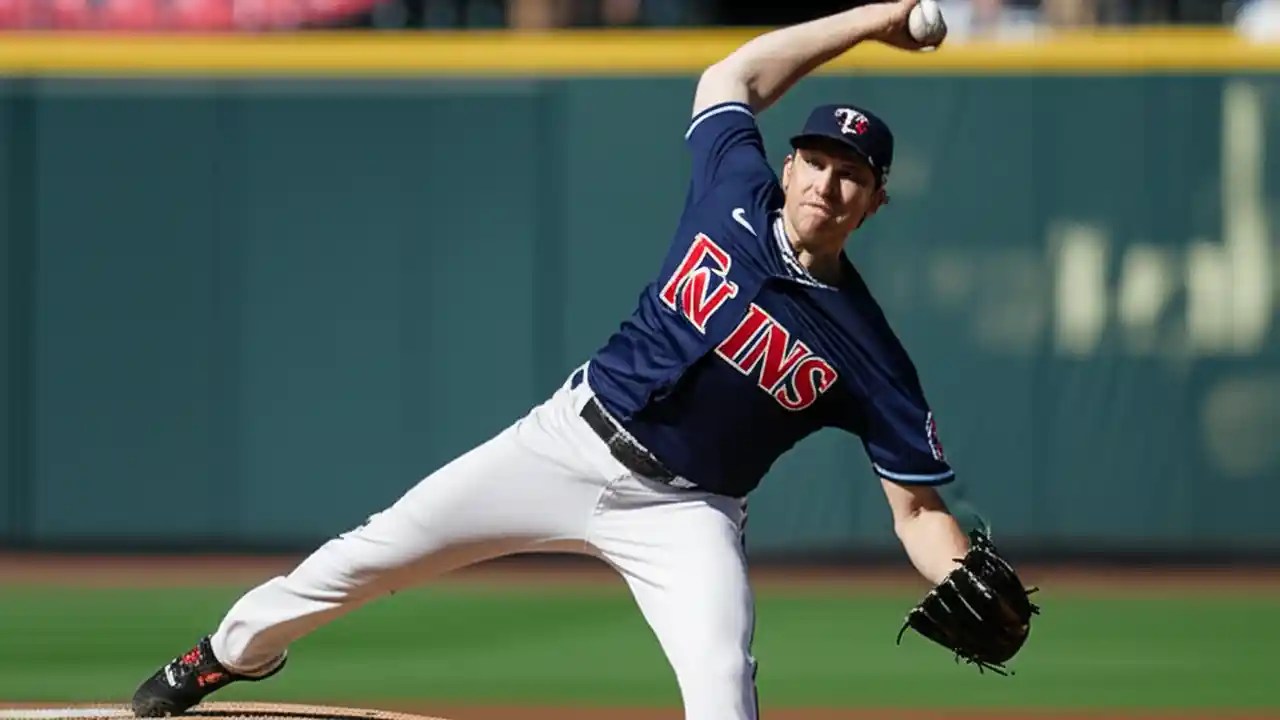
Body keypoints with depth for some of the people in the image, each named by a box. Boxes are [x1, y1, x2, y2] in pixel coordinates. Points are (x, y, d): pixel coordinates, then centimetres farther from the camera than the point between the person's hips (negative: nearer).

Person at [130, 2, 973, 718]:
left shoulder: (864, 351, -12)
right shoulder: (738, 197, -5)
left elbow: (919, 506, -8)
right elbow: (734, 76, 13)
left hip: (682, 514, -3)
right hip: (571, 443, 3)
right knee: (374, 554, 6)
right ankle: (234, 651, 33)